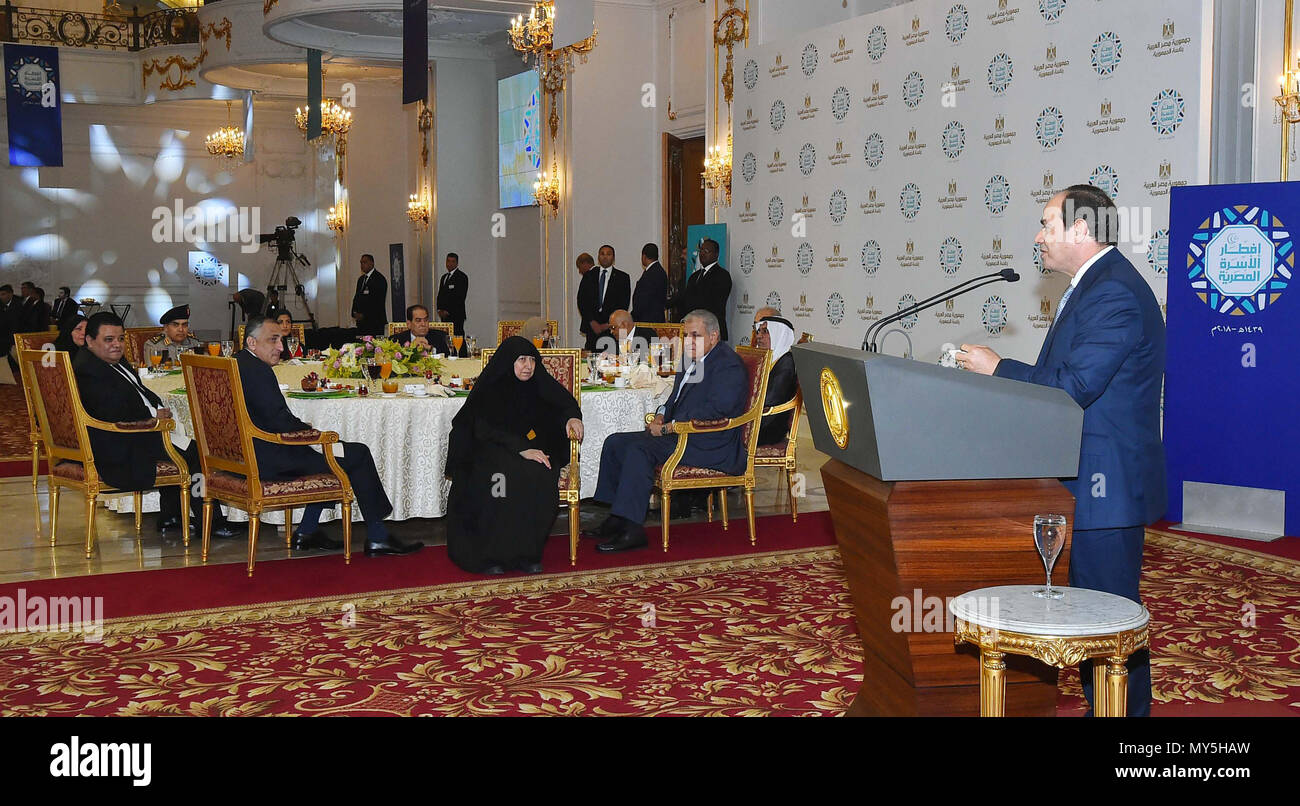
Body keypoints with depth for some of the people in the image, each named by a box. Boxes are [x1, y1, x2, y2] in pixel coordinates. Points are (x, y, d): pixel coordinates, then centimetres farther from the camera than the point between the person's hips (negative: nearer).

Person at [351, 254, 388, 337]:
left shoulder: (379, 279, -6)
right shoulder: (360, 279, 20)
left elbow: (379, 301, -13)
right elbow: (356, 298, 21)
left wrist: (364, 315, -14)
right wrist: (355, 313, 2)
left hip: (375, 321, -7)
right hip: (361, 322, 7)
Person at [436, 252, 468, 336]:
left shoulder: (462, 277, -4)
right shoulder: (444, 277, 21)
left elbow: (460, 297, -12)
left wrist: (448, 311, -12)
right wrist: (440, 309, 4)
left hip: (456, 316, -7)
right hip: (444, 315, 7)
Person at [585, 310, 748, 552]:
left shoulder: (728, 365, -13)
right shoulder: (691, 359, 16)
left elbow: (715, 410, -24)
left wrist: (669, 427, -21)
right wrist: (661, 416, 3)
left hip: (711, 446, -10)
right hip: (680, 434, 10)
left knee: (640, 449, -28)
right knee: (615, 443, 3)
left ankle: (632, 530, -27)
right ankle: (616, 519, 4)